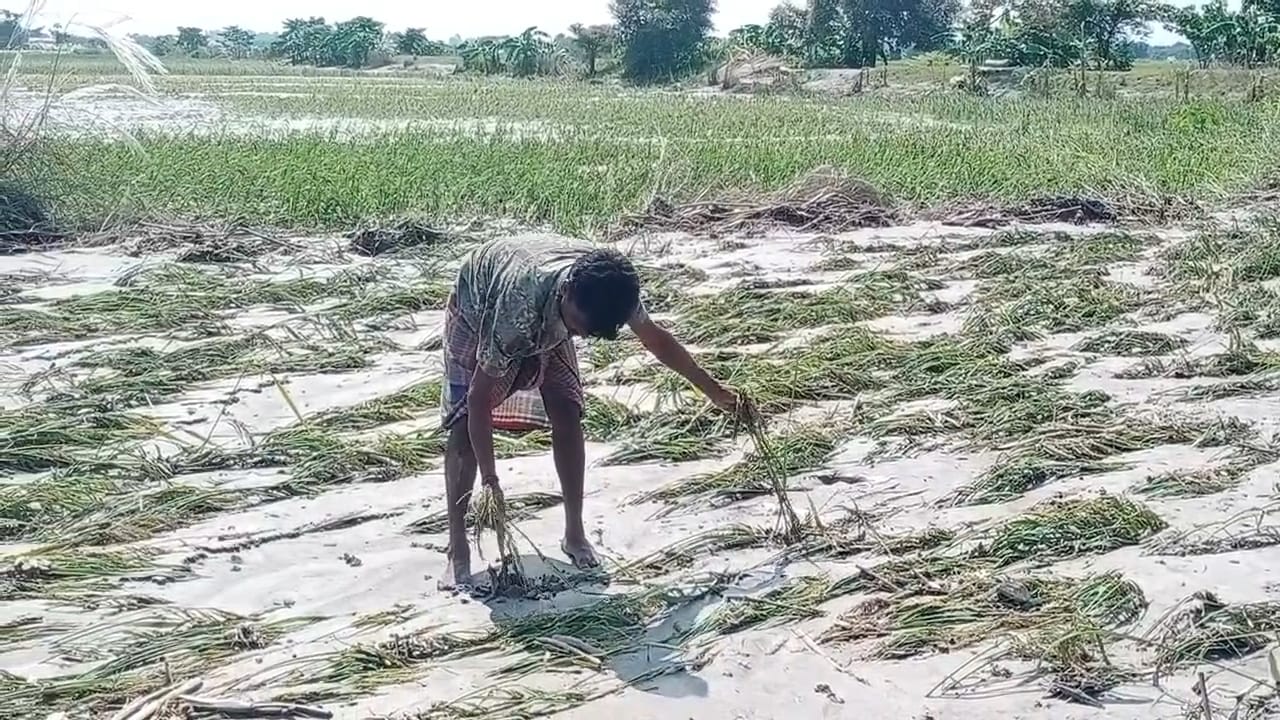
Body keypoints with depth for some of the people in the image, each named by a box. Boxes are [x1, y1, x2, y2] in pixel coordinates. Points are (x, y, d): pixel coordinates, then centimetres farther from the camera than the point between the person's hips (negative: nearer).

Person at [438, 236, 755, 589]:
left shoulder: (609, 285, -32)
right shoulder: (520, 302, -46)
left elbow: (655, 338, -12)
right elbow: (479, 397, -39)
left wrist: (717, 393, -4)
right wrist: (489, 481, -39)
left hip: (545, 319, 4)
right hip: (478, 306, -4)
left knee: (567, 415, -7)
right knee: (465, 426, -14)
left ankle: (574, 533, 6)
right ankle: (457, 551, -7)